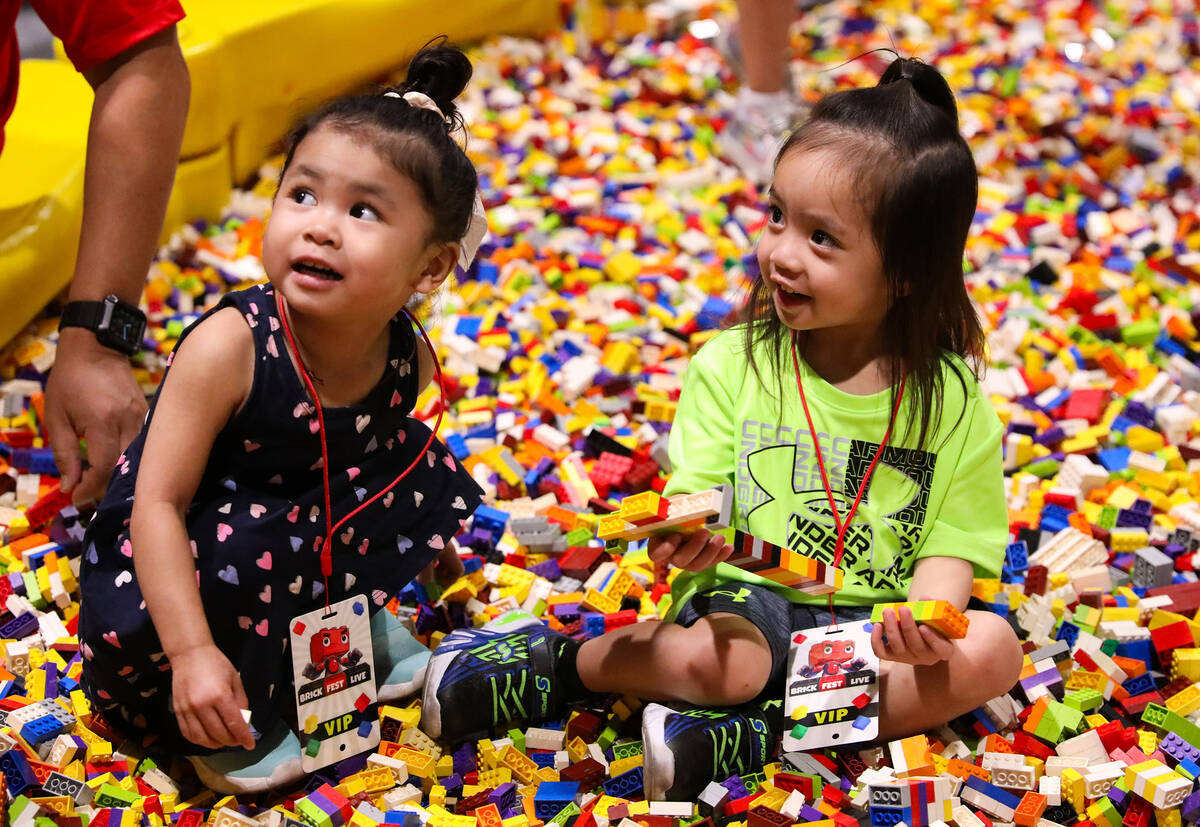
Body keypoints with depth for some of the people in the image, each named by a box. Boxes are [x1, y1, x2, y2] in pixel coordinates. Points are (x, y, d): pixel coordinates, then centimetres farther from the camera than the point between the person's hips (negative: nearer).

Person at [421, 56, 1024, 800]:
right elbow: (698, 490, -3)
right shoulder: (732, 365, 1)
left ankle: (760, 731, -27)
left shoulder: (950, 397, -1)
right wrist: (685, 533, -28)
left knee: (991, 650, -26)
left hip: (873, 620, 2)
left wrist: (926, 616, -23)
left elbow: (950, 541, -1)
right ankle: (557, 661, -4)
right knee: (714, 662, -34)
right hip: (749, 597, -1)